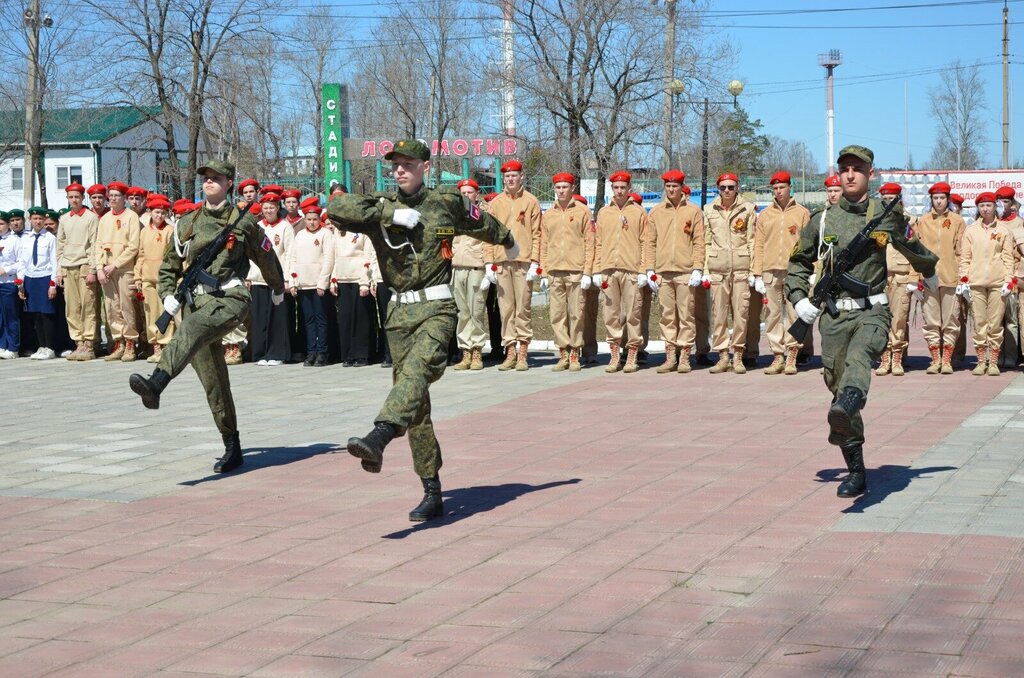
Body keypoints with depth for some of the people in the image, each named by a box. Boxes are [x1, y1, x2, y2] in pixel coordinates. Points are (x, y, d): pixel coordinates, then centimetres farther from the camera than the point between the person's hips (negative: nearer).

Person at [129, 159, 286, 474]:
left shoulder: (244, 221, 4)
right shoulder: (187, 222, 15)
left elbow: (266, 258, 19)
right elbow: (168, 265, 22)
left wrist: (278, 289, 32)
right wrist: (167, 295, 5)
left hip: (228, 300, -5)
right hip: (195, 301, 5)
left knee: (191, 328, -38)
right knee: (213, 383, 4)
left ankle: (155, 385, -60)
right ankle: (232, 449, 12)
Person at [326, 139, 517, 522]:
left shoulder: (447, 203, 7)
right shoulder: (382, 207, 7)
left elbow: (483, 224, 27)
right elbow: (337, 209, -11)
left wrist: (508, 243, 45)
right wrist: (391, 213, -15)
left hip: (436, 308, -3)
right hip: (399, 313, 3)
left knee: (417, 370, -32)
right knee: (416, 405, 4)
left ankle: (378, 439, -54)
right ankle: (432, 494, 9)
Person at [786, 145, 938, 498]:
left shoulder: (887, 216, 4)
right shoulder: (822, 220, 8)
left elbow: (915, 250, 24)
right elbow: (798, 263, 21)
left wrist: (929, 273, 40)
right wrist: (799, 299, 6)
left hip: (872, 311, -3)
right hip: (834, 314, 3)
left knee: (858, 356, -34)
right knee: (837, 385, 3)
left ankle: (845, 411, -66)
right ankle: (856, 473, 13)